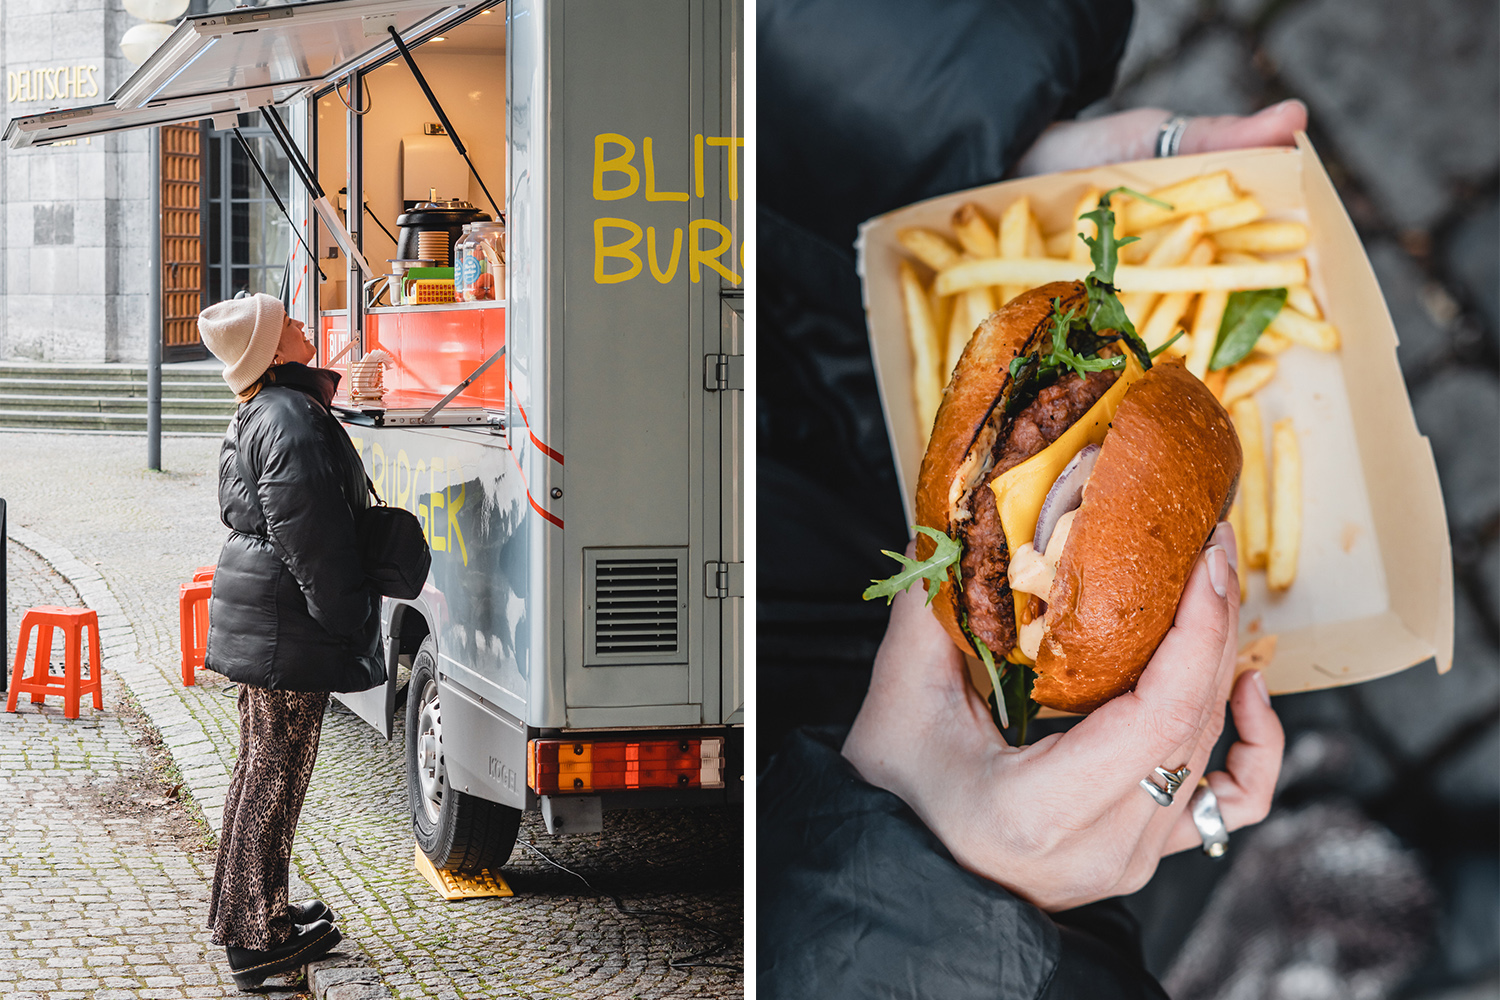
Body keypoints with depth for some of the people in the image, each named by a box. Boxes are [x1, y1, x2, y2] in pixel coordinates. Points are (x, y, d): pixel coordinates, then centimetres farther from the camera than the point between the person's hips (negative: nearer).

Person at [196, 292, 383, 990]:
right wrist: (345, 620, -19)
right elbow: (309, 536, -23)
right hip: (289, 626, -11)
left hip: (261, 619, 11)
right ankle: (256, 939, 3)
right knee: (274, 775, -4)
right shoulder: (293, 420, -18)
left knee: (262, 768, 20)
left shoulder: (262, 414, 16)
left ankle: (244, 911, 31)